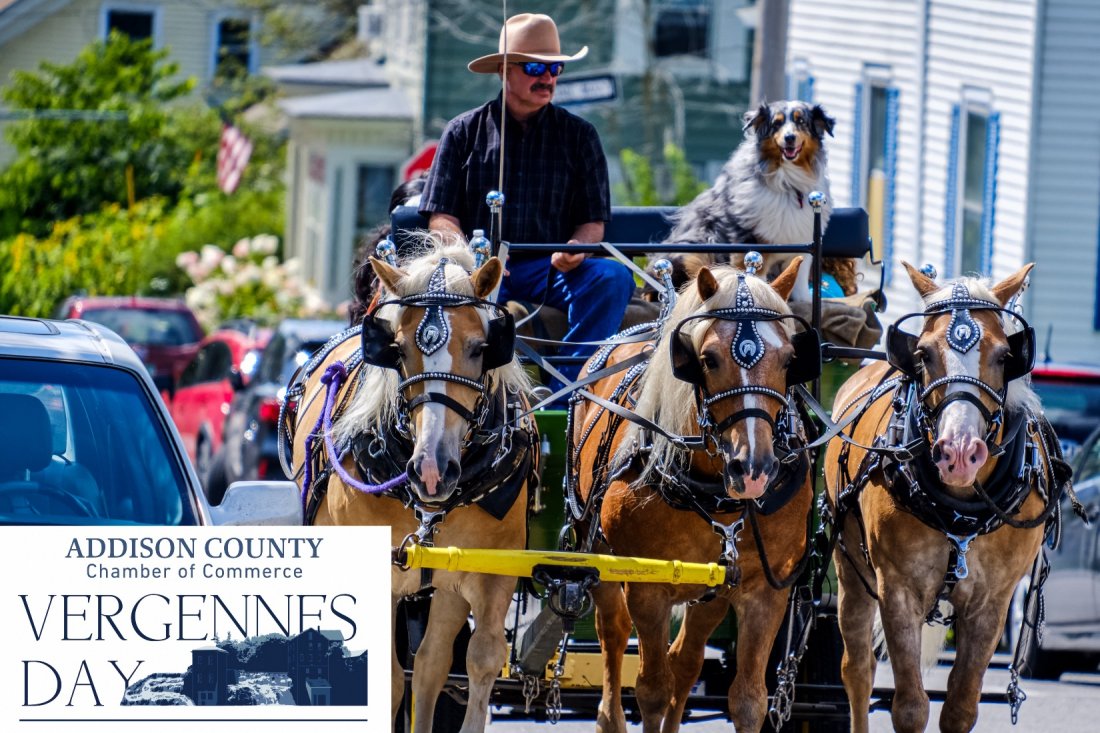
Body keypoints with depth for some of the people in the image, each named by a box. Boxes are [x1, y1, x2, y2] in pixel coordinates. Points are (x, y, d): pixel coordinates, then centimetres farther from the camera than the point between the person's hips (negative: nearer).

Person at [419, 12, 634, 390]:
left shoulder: (578, 135, 14)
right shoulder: (465, 132, 12)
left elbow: (594, 221, 11)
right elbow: (440, 217, 6)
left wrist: (576, 249, -14)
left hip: (553, 271, 2)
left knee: (613, 277, -29)